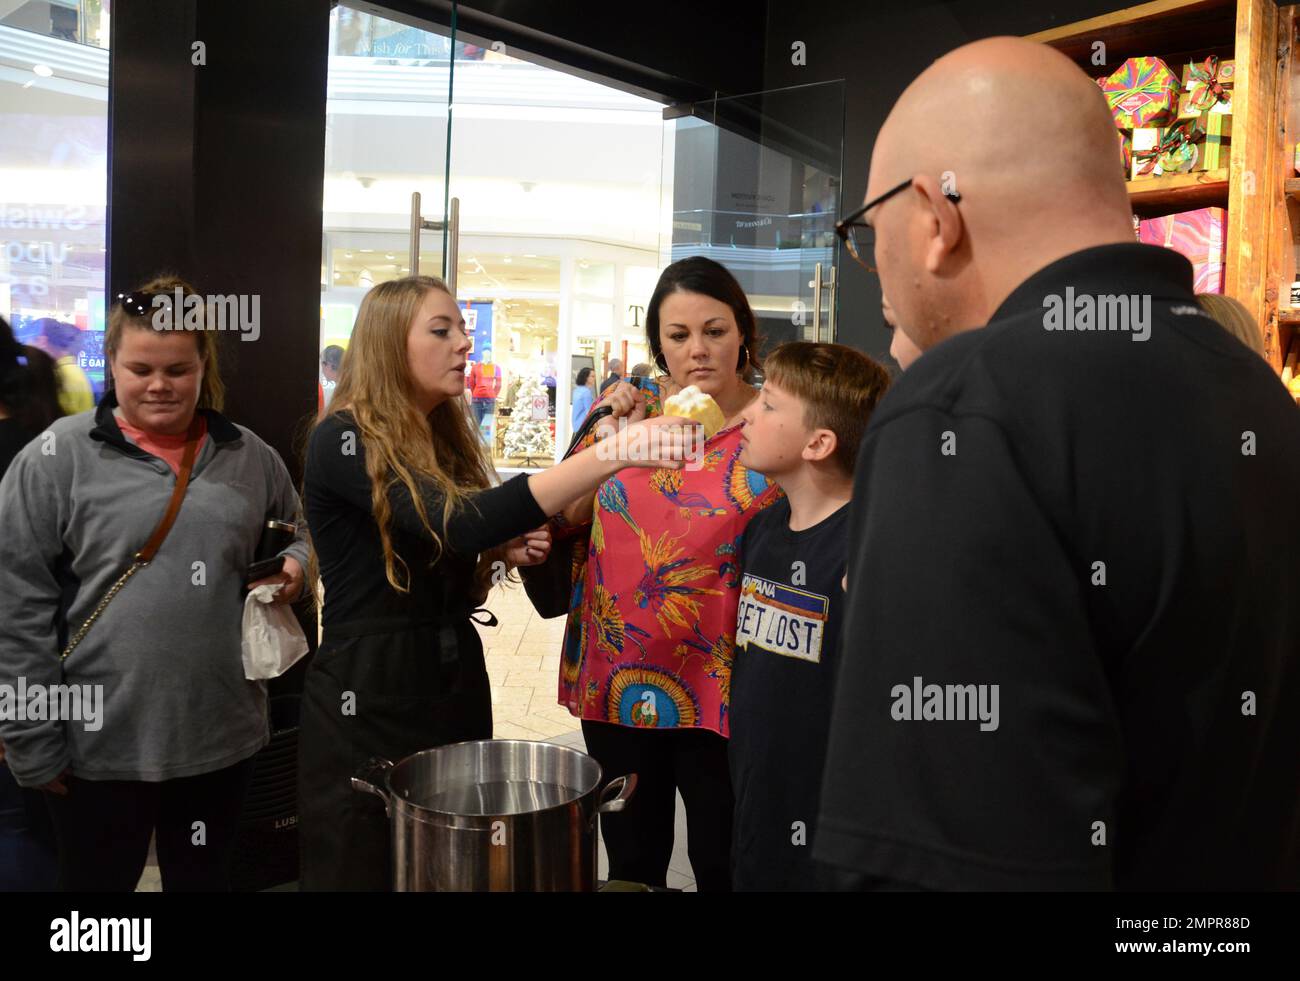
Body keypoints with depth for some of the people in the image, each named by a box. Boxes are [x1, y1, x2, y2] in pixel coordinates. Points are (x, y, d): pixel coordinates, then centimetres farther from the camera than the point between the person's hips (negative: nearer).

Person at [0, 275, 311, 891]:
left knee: (205, 881, 20)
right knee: (97, 883, 16)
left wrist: (296, 565, -4)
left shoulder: (249, 457, 3)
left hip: (221, 735, 3)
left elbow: (299, 534, 20)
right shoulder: (57, 458, -7)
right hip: (101, 743, -3)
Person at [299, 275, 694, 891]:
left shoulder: (446, 440, 10)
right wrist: (611, 453, -38)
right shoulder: (343, 440, -16)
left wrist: (504, 552, -3)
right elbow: (458, 524, -32)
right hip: (367, 701, -7)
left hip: (456, 687, 7)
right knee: (365, 871, 7)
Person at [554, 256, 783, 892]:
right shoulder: (629, 406, 5)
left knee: (724, 865, 10)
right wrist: (611, 438, -8)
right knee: (629, 863, 18)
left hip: (718, 690, -3)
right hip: (616, 681, 3)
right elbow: (568, 521, 5)